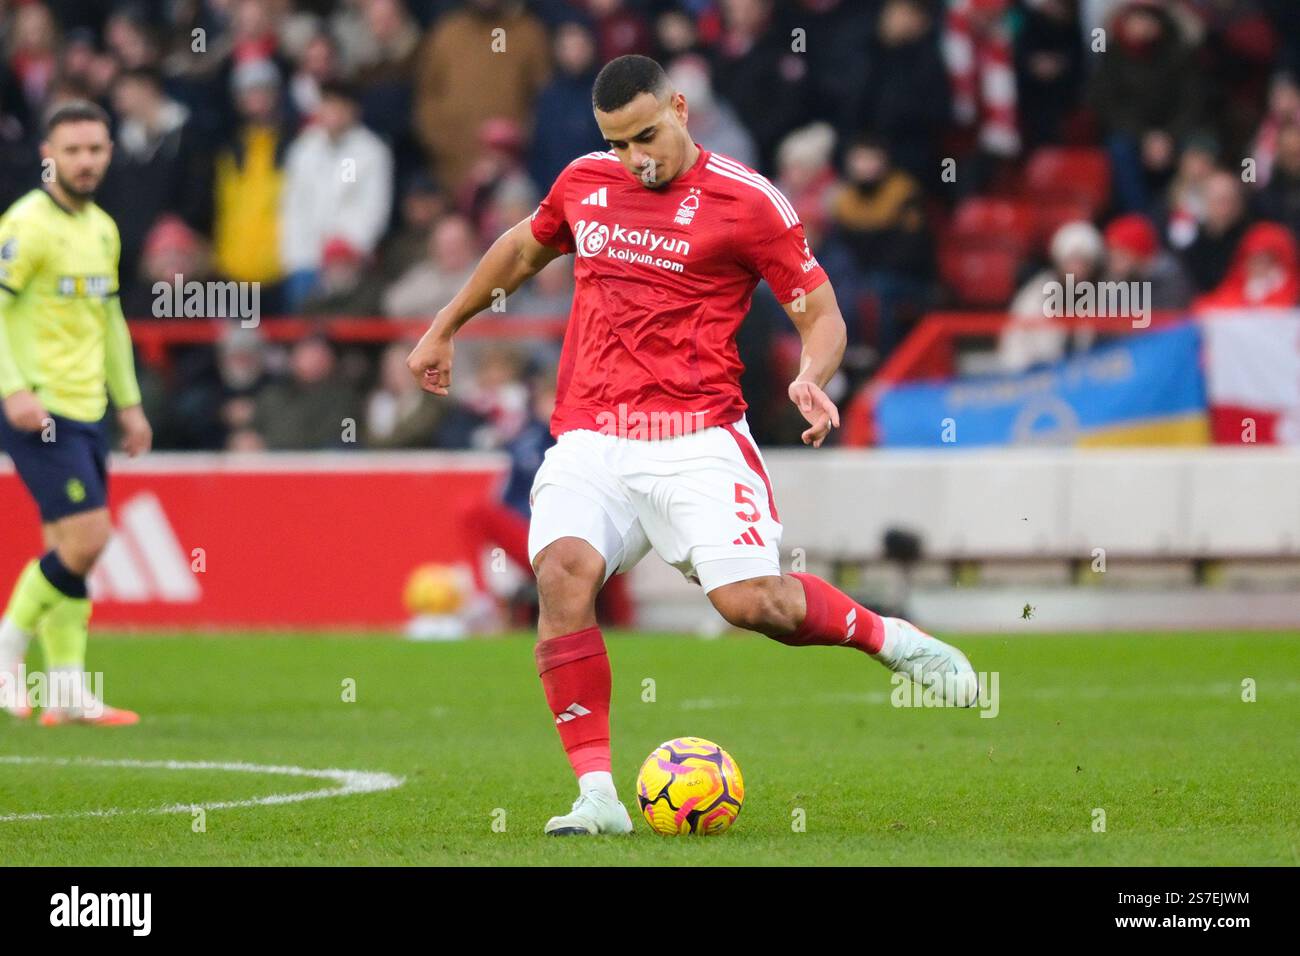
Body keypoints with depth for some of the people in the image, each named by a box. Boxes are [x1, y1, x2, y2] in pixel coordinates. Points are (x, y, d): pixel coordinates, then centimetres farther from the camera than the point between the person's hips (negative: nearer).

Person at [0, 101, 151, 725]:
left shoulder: (102, 229, 15)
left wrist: (129, 403, 23)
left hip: (85, 412, 8)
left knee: (69, 548, 6)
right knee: (85, 537, -15)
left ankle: (67, 692, 8)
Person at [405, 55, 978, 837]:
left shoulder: (746, 201, -2)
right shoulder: (584, 183, 12)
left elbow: (823, 314, 1)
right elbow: (524, 249, 33)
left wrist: (811, 379, -20)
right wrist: (445, 327, 39)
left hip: (696, 436, -3)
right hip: (590, 441, 3)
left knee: (749, 599, -20)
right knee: (563, 572, -23)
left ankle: (889, 638, 13)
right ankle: (598, 797, -21)